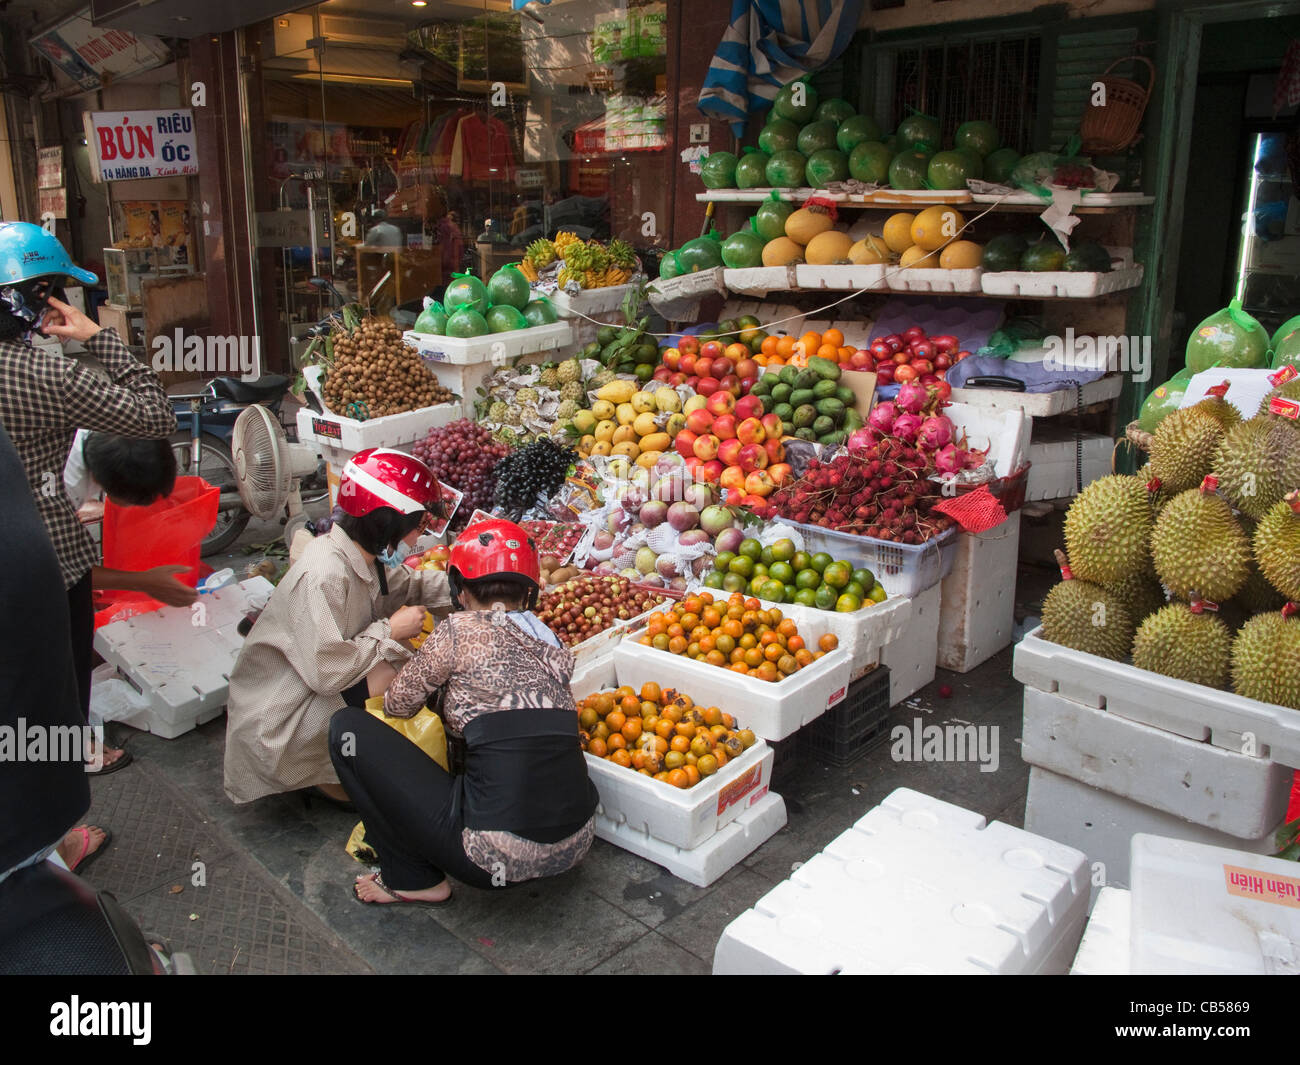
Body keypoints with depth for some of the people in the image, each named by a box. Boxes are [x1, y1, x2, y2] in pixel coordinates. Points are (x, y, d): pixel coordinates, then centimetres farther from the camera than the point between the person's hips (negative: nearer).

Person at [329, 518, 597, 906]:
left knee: (348, 728, 4)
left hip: (498, 852, -7)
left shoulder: (460, 630, -5)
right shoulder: (553, 644, 11)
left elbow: (397, 704, 9)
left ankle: (413, 880, 12)